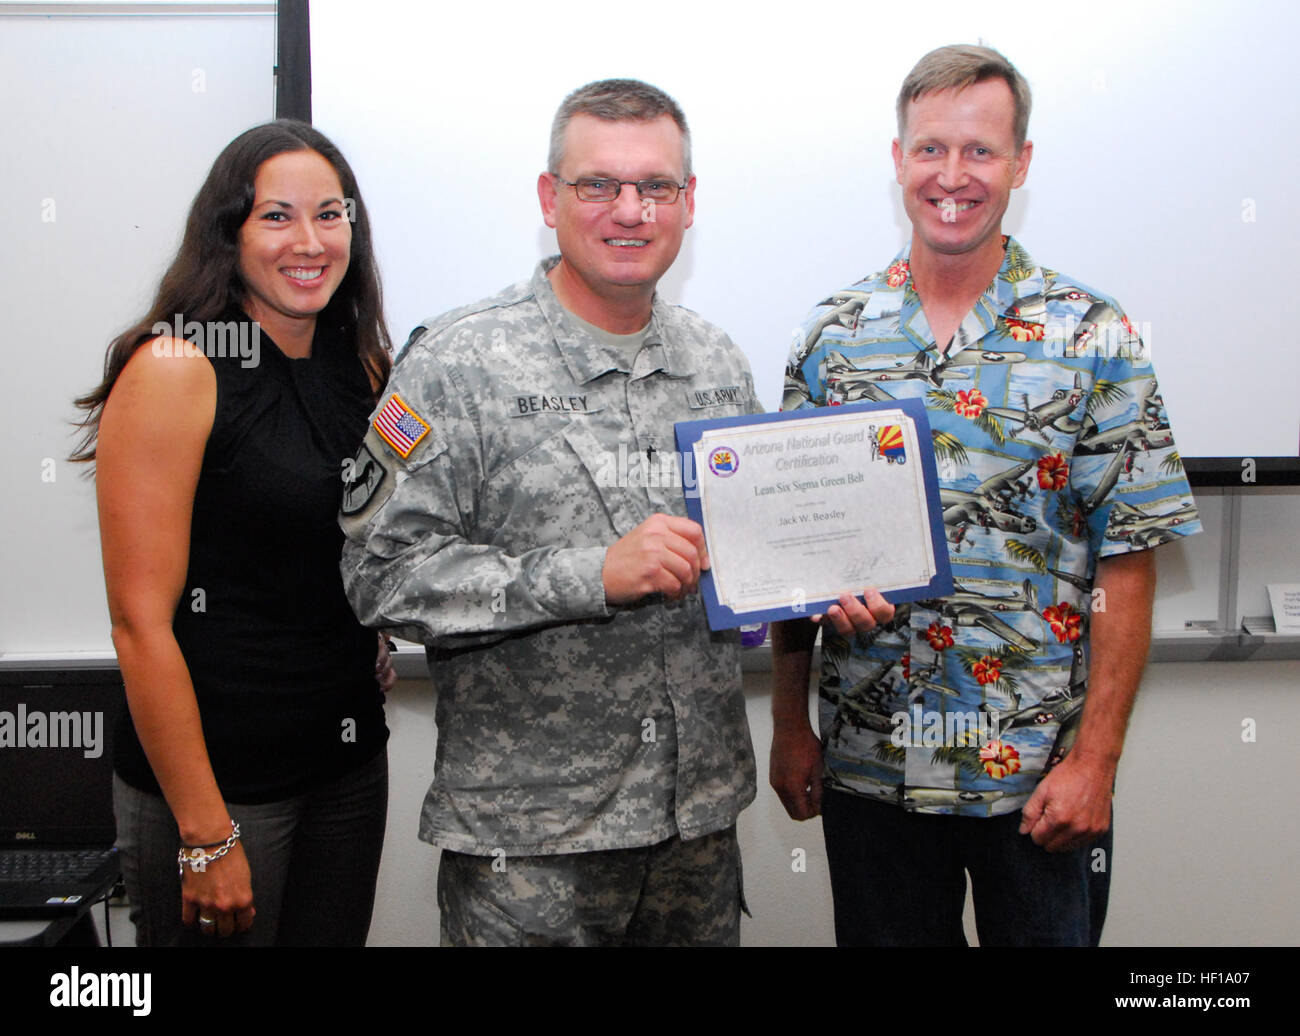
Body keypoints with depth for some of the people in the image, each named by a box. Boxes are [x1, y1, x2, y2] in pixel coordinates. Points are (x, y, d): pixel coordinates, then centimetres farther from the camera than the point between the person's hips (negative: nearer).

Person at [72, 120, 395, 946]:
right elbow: (142, 621, -17)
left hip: (351, 757, 6)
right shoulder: (175, 369, -14)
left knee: (338, 936, 18)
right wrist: (206, 835, -17)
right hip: (217, 773, -6)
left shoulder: (364, 367, 6)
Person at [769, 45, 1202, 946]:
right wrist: (790, 725, 4)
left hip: (1036, 773, -2)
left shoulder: (1093, 338, -5)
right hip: (866, 766, 2)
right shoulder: (834, 337, 2)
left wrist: (1095, 760, -10)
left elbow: (1126, 564, -6)